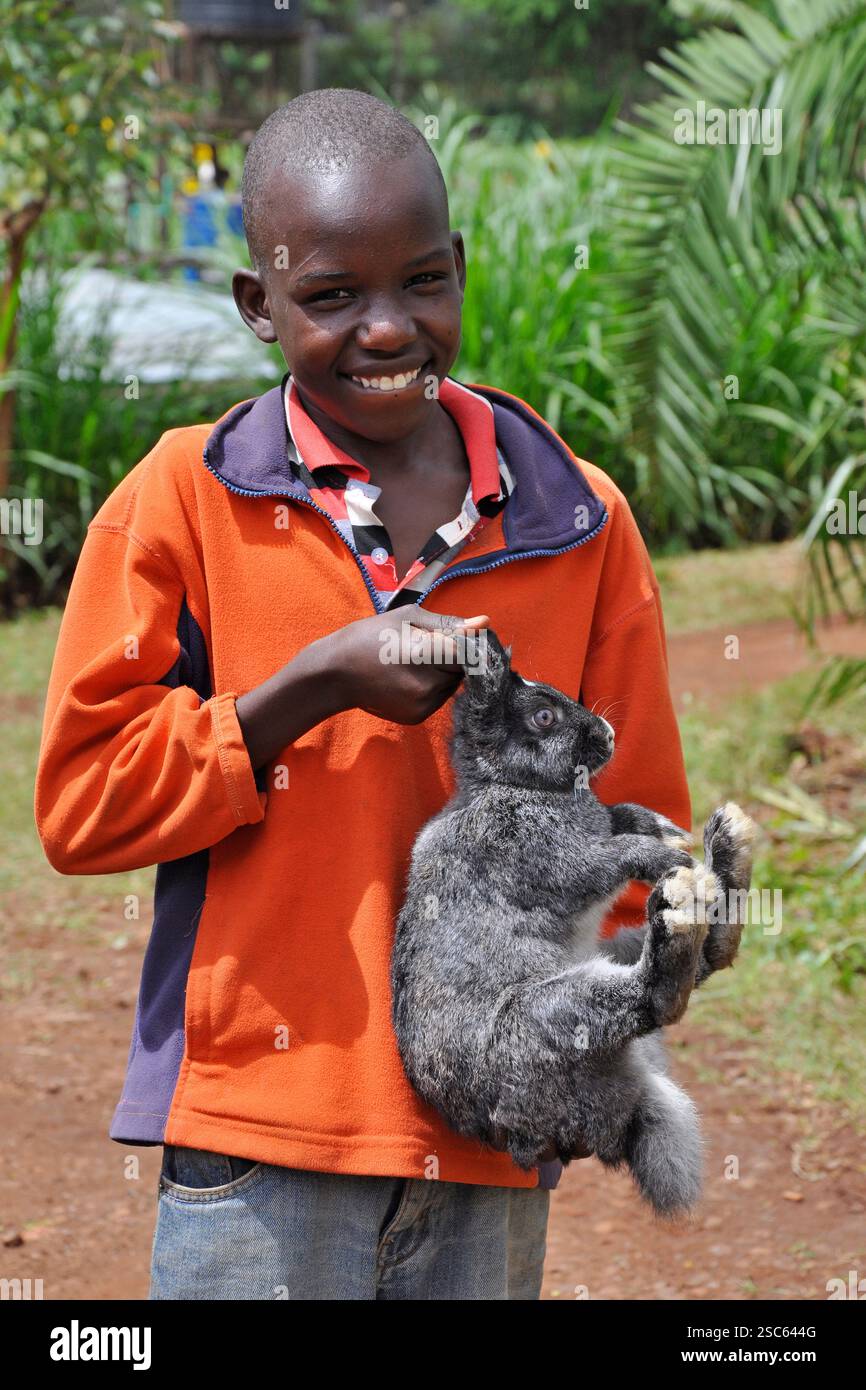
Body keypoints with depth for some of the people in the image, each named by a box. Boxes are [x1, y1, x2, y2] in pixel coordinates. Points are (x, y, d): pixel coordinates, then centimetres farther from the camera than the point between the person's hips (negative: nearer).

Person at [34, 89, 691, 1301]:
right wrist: (313, 688, -14)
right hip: (256, 1142, -2)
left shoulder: (580, 521, 5)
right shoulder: (184, 500, -1)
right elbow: (78, 804, -3)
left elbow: (630, 823, 10)